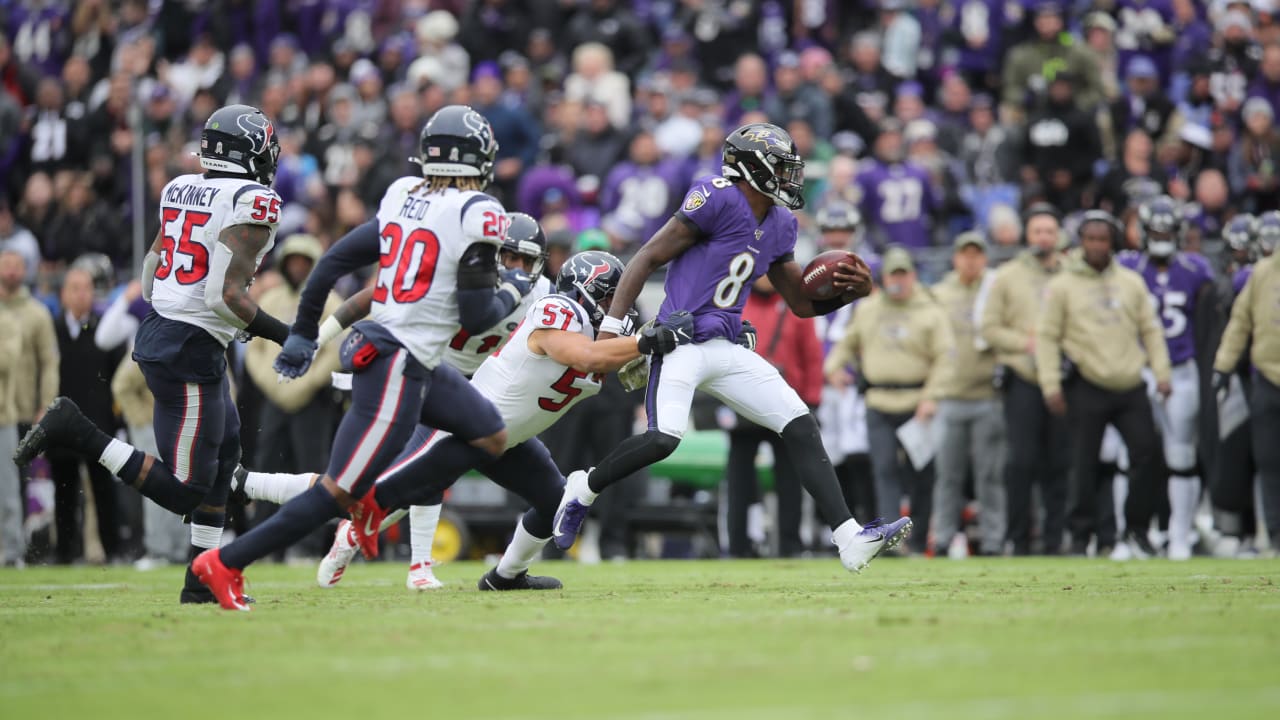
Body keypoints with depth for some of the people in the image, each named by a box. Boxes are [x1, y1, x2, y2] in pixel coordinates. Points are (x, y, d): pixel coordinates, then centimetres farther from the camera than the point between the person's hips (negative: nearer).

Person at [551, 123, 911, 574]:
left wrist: (848, 292, 2)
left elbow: (801, 303, 22)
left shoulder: (779, 225, 13)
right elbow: (649, 258, -11)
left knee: (801, 428, -1)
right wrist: (612, 326, -17)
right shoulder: (719, 200, -11)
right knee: (664, 439, -28)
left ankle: (850, 540, -1)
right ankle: (584, 489, 0)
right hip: (681, 344, -8)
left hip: (727, 350, 8)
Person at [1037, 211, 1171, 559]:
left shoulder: (1131, 282, 12)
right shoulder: (1063, 285, 2)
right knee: (1085, 465, -1)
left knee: (1147, 454, -5)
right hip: (1087, 388, -3)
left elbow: (1151, 330, 14)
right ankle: (1080, 537, 7)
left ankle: (1136, 530, 9)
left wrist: (1161, 372, 3)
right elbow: (1047, 337, 0)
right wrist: (1051, 385, -8)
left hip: (1130, 387, 3)